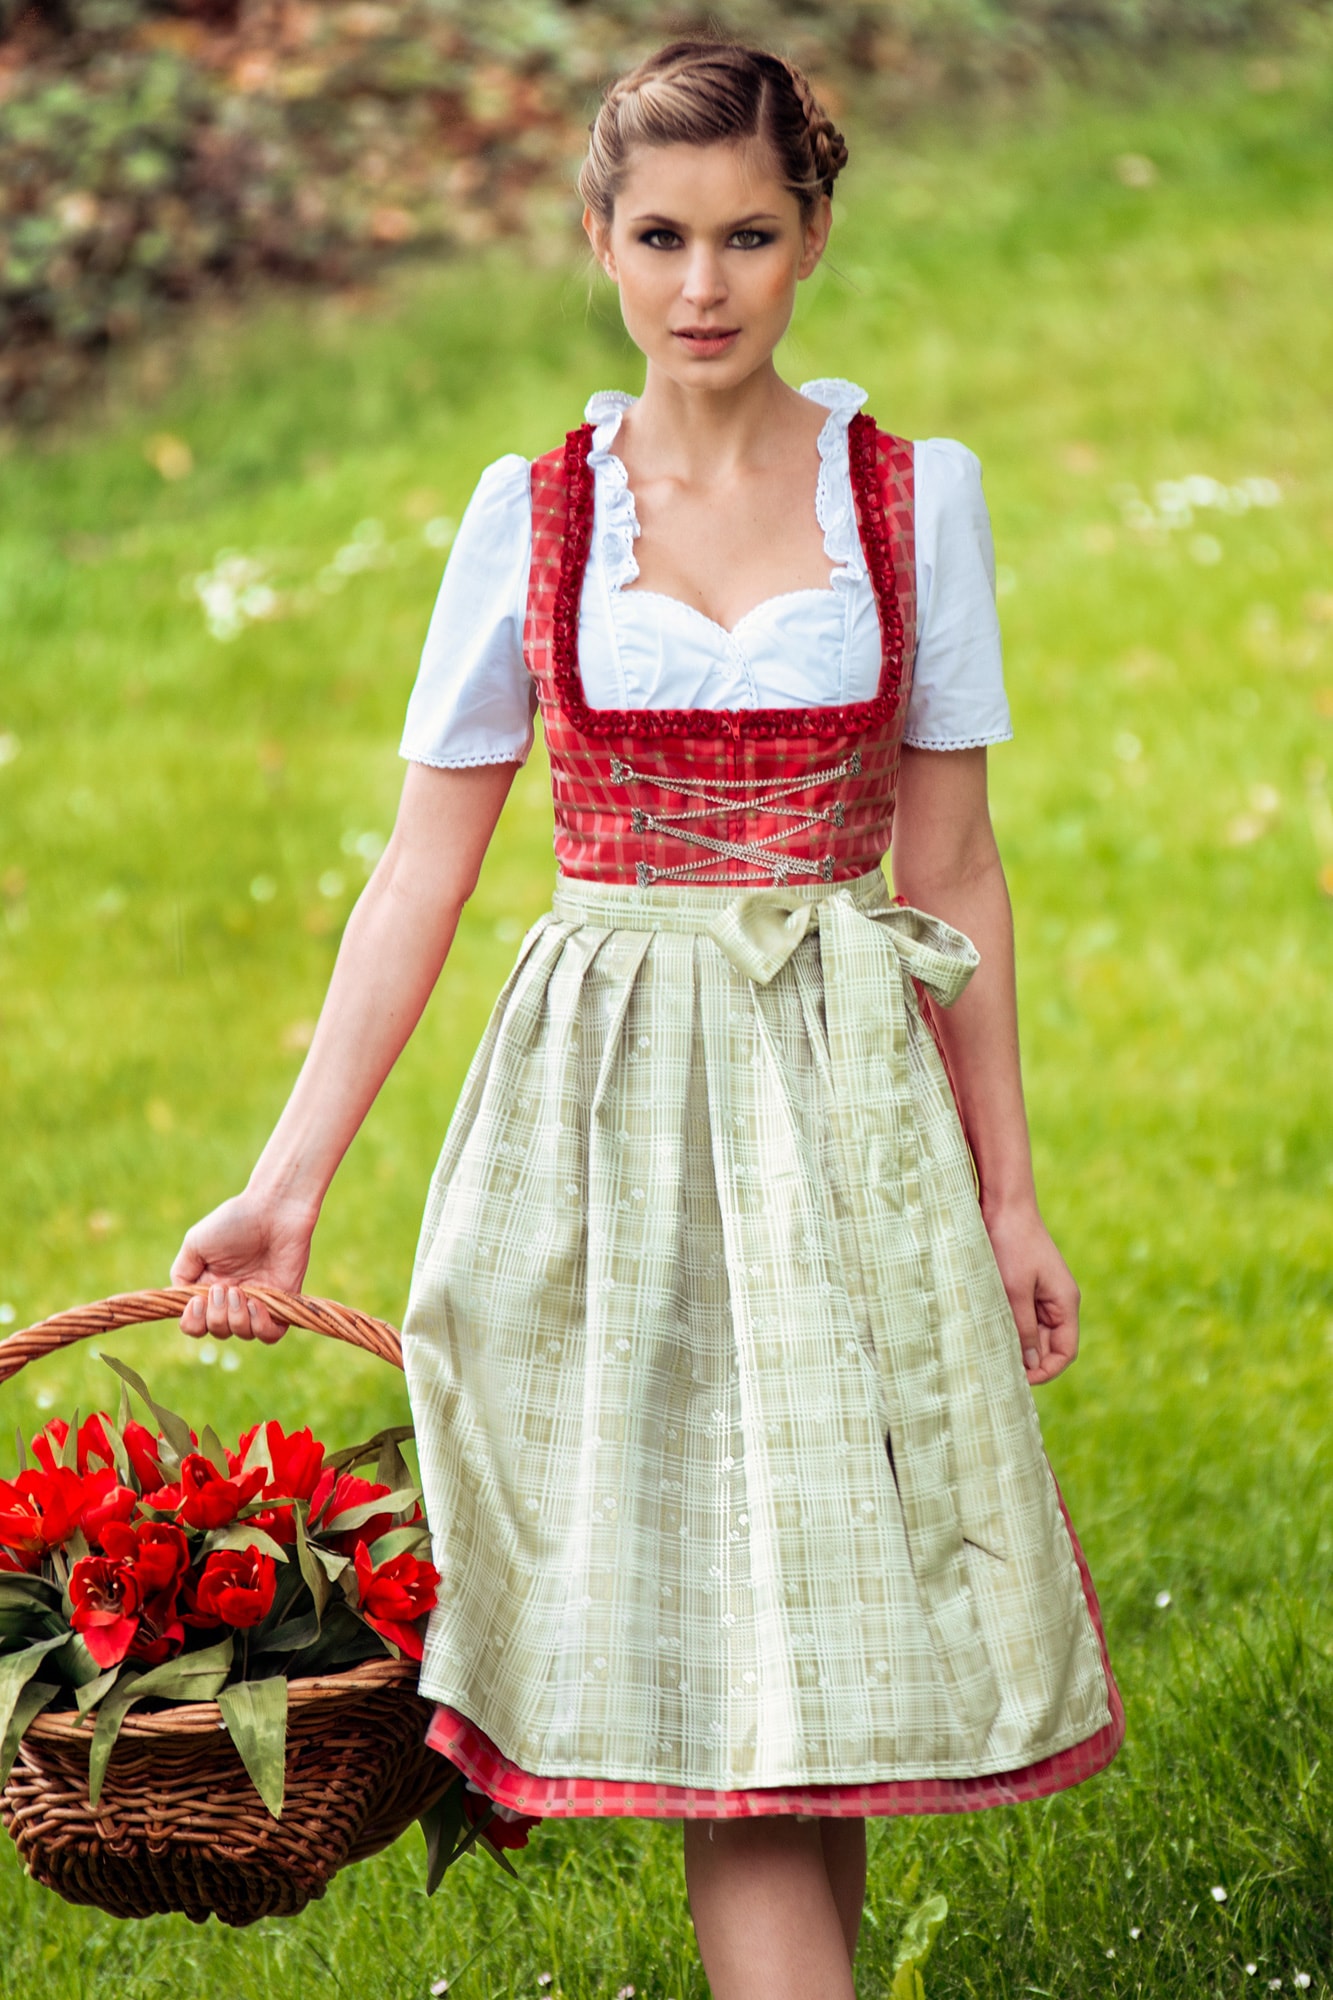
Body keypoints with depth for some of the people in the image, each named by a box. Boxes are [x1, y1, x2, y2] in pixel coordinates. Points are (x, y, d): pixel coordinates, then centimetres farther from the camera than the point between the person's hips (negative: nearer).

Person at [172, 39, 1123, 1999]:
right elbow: (423, 872, 5)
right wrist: (286, 1187, 1)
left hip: (845, 1102, 1)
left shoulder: (914, 497, 4)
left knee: (833, 1640, -1)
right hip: (606, 1102, 0)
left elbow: (952, 871, 8)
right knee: (710, 1674, -6)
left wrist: (1008, 1192, 8)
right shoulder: (534, 514, 3)